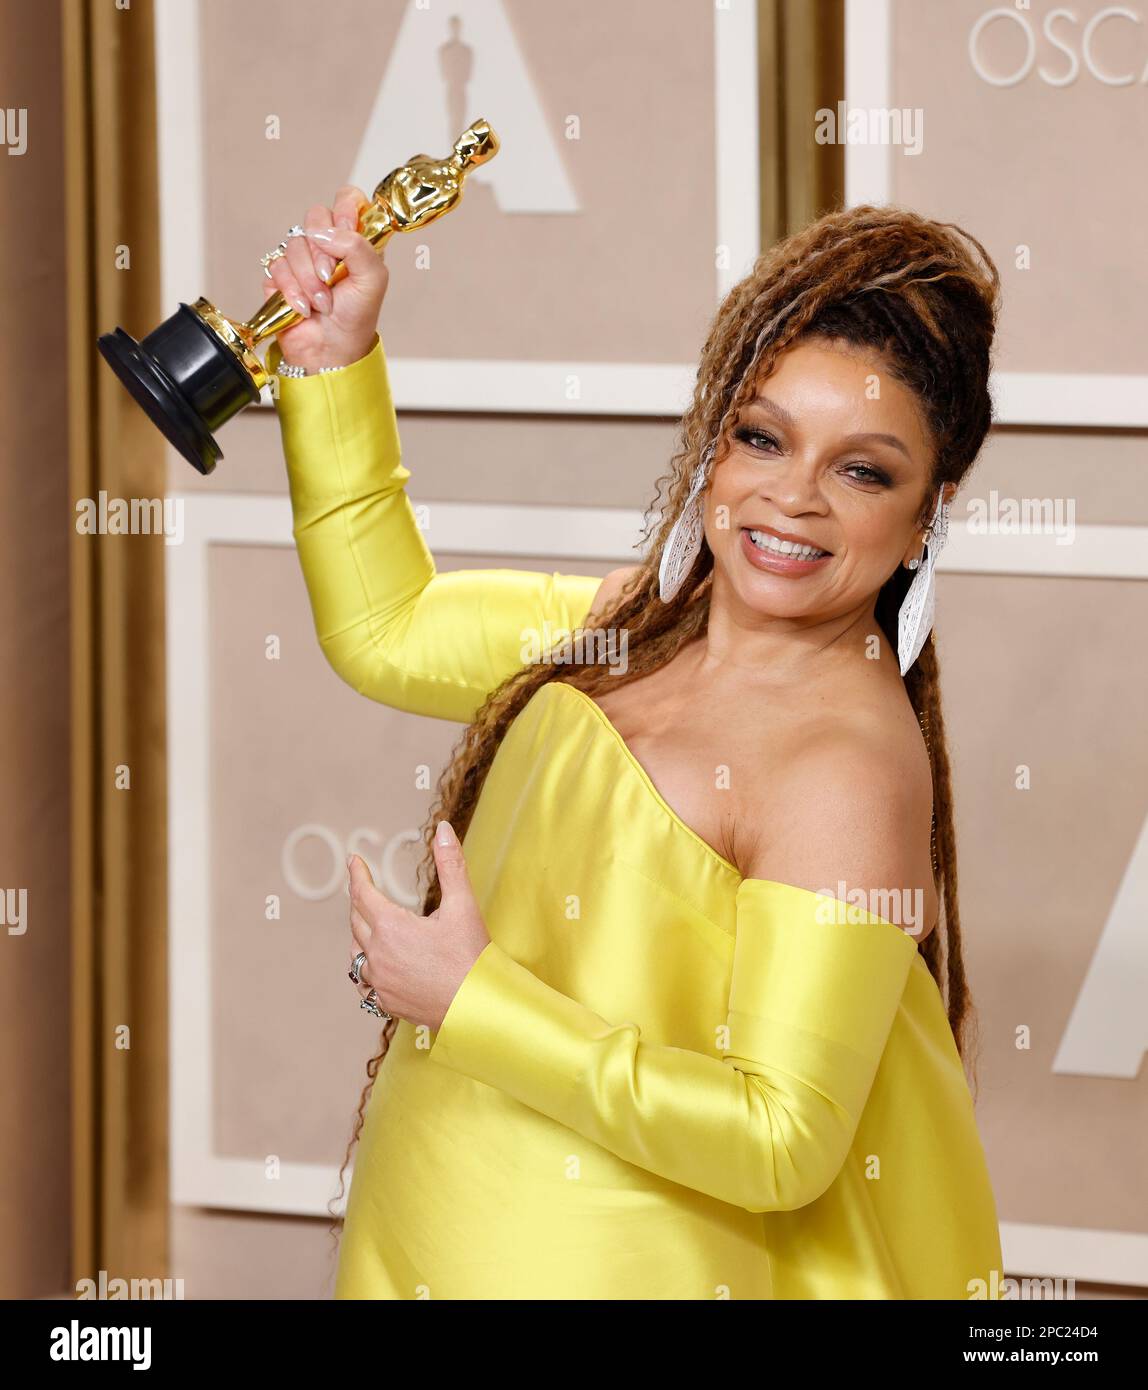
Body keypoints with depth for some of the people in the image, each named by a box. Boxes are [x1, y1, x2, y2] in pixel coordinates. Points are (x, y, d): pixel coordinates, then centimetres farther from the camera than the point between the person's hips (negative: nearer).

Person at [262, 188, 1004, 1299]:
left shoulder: (850, 770, -23)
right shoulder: (639, 622, 1)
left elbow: (784, 1142, -26)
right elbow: (386, 633, 18)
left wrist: (467, 999, -23)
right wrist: (333, 362, 6)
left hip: (608, 1269, -8)